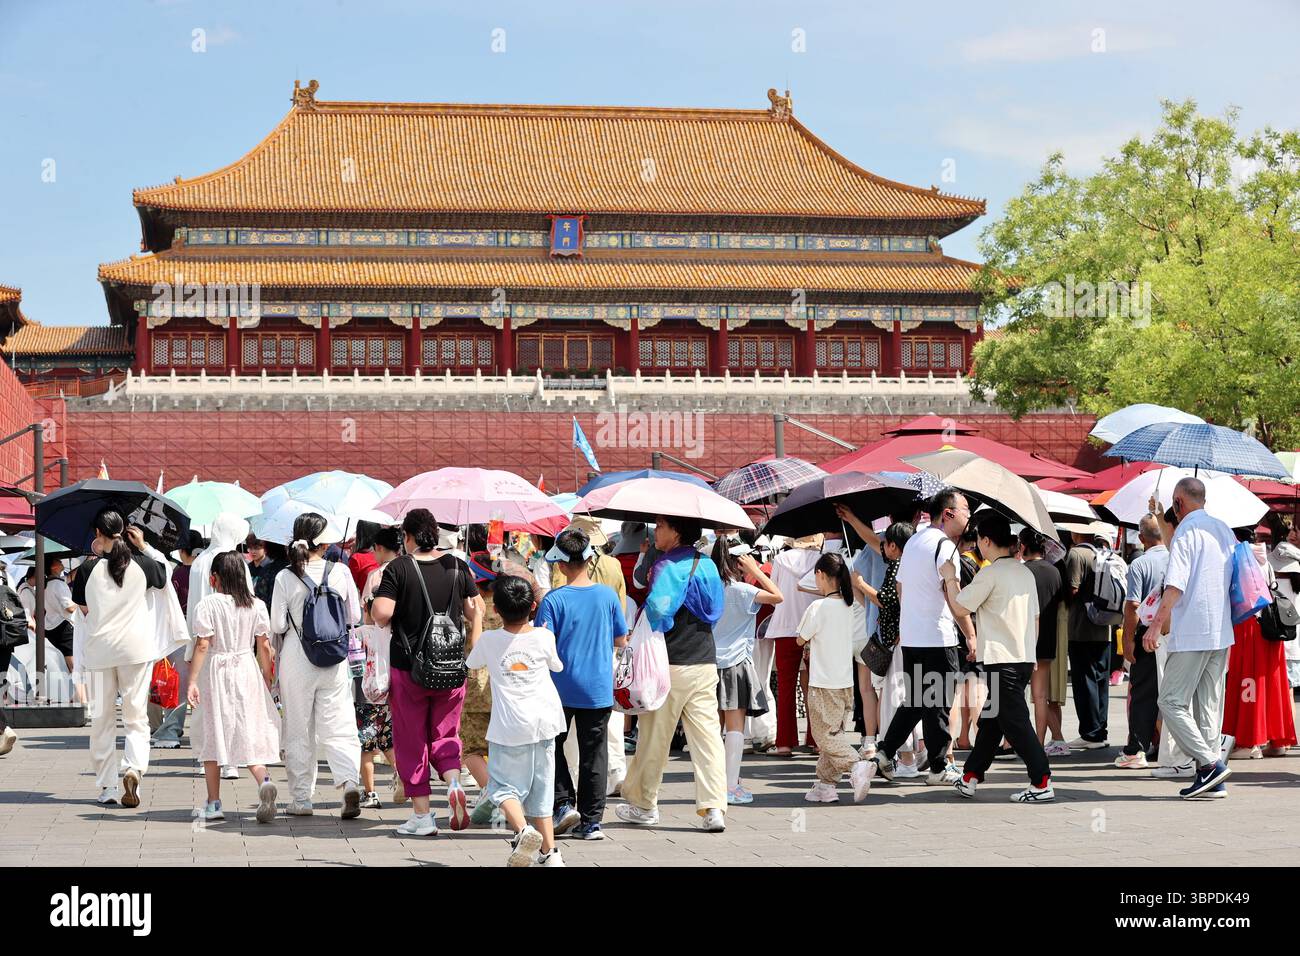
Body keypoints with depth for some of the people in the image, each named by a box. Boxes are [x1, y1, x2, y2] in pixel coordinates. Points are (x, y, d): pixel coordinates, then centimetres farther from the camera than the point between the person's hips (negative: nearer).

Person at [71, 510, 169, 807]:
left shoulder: (89, 568, -3)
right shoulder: (141, 565, 0)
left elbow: (82, 606, 11)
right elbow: (163, 577, 20)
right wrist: (143, 548, 22)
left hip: (99, 649, 0)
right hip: (136, 648, 0)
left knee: (102, 718, 9)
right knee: (136, 717, 4)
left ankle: (106, 785, 11)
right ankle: (135, 768, -19)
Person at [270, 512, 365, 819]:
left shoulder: (285, 578, -8)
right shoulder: (340, 572, -5)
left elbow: (277, 626, -6)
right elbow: (355, 616, 3)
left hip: (296, 658, -1)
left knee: (299, 730, 9)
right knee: (338, 725, 3)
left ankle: (301, 799, 13)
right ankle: (349, 781, -19)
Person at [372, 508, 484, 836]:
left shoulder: (398, 568, -9)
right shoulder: (458, 567, 2)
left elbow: (381, 614, -17)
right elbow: (475, 613, 5)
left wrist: (375, 608, 4)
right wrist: (471, 652, 19)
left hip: (408, 665, -3)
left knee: (411, 741, 7)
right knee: (445, 734, 17)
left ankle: (421, 816, 7)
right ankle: (454, 782, -12)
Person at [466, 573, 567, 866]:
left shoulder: (489, 640, -7)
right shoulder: (543, 637, -4)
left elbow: (471, 663, 14)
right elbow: (557, 666, 17)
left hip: (510, 728, -3)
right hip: (545, 721, 3)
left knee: (503, 786, 6)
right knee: (540, 788, 13)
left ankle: (523, 829, -21)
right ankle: (549, 852, 15)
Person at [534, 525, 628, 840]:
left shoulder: (553, 600, -12)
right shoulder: (608, 595, -3)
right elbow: (621, 640, 6)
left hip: (560, 688, -2)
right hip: (599, 690, 2)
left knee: (553, 746, 15)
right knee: (594, 753, 8)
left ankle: (564, 804, 2)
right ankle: (591, 821, 9)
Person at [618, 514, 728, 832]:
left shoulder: (666, 567, -12)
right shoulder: (707, 565, 10)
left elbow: (657, 609, -24)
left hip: (671, 664, -6)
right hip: (705, 662, 6)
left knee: (654, 735, 7)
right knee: (707, 734, 2)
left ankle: (644, 805, 18)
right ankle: (713, 808, -6)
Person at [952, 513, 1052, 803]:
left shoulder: (990, 573, -11)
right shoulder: (1026, 572, 13)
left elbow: (960, 606, -7)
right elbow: (1035, 618, 18)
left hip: (1003, 659, -9)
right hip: (1025, 657, 9)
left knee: (1014, 721, -6)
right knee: (991, 719, 16)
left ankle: (1042, 784, -9)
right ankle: (970, 777, 23)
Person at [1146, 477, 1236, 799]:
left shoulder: (1185, 532, -10)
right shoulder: (1224, 530, 13)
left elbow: (1175, 586, -19)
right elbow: (1234, 580, 20)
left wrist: (1156, 624, -22)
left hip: (1191, 634, -8)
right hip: (1222, 632, 8)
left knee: (1172, 702, -4)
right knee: (1209, 705, 10)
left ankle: (1209, 763, -14)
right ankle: (1212, 781, 8)